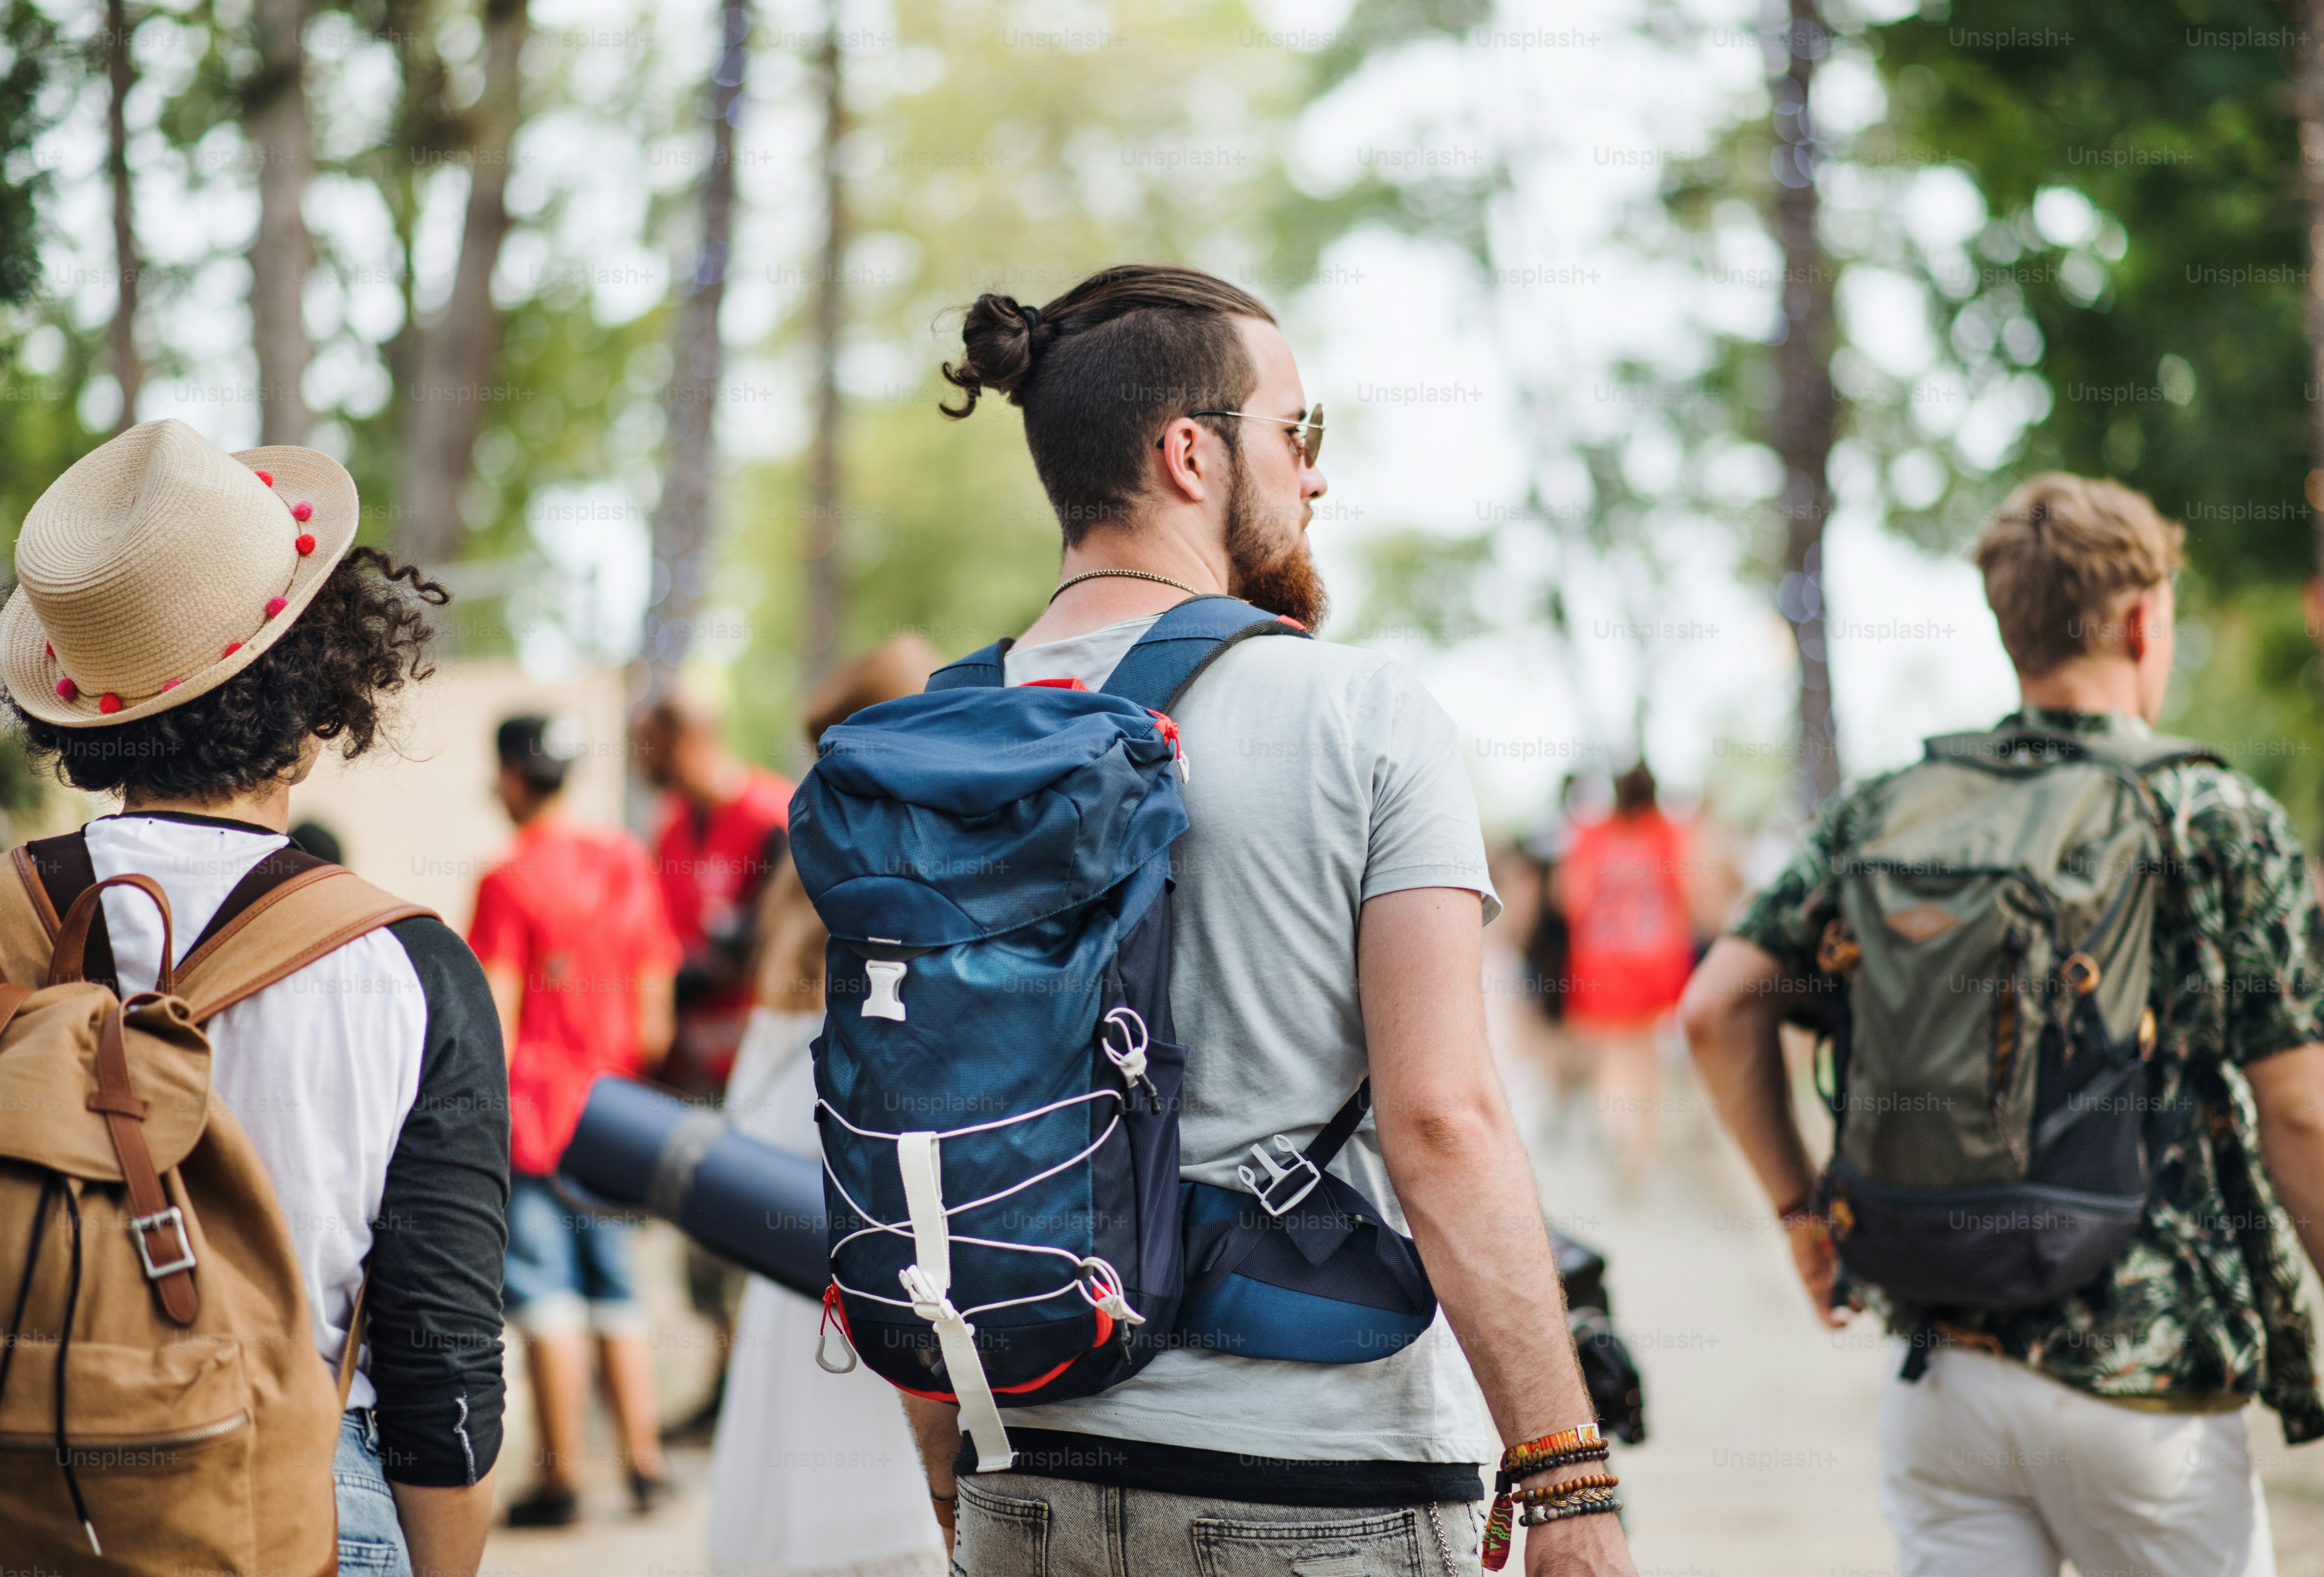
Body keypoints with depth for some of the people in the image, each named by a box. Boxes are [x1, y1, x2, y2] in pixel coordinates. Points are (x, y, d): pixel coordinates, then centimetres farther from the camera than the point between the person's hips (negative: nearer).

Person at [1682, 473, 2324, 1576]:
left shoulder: (1888, 813, 4)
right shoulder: (2224, 825, -7)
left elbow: (1719, 1008, 2)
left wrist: (1800, 1209, 13)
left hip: (1939, 1370, 4)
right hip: (2141, 1378, -3)